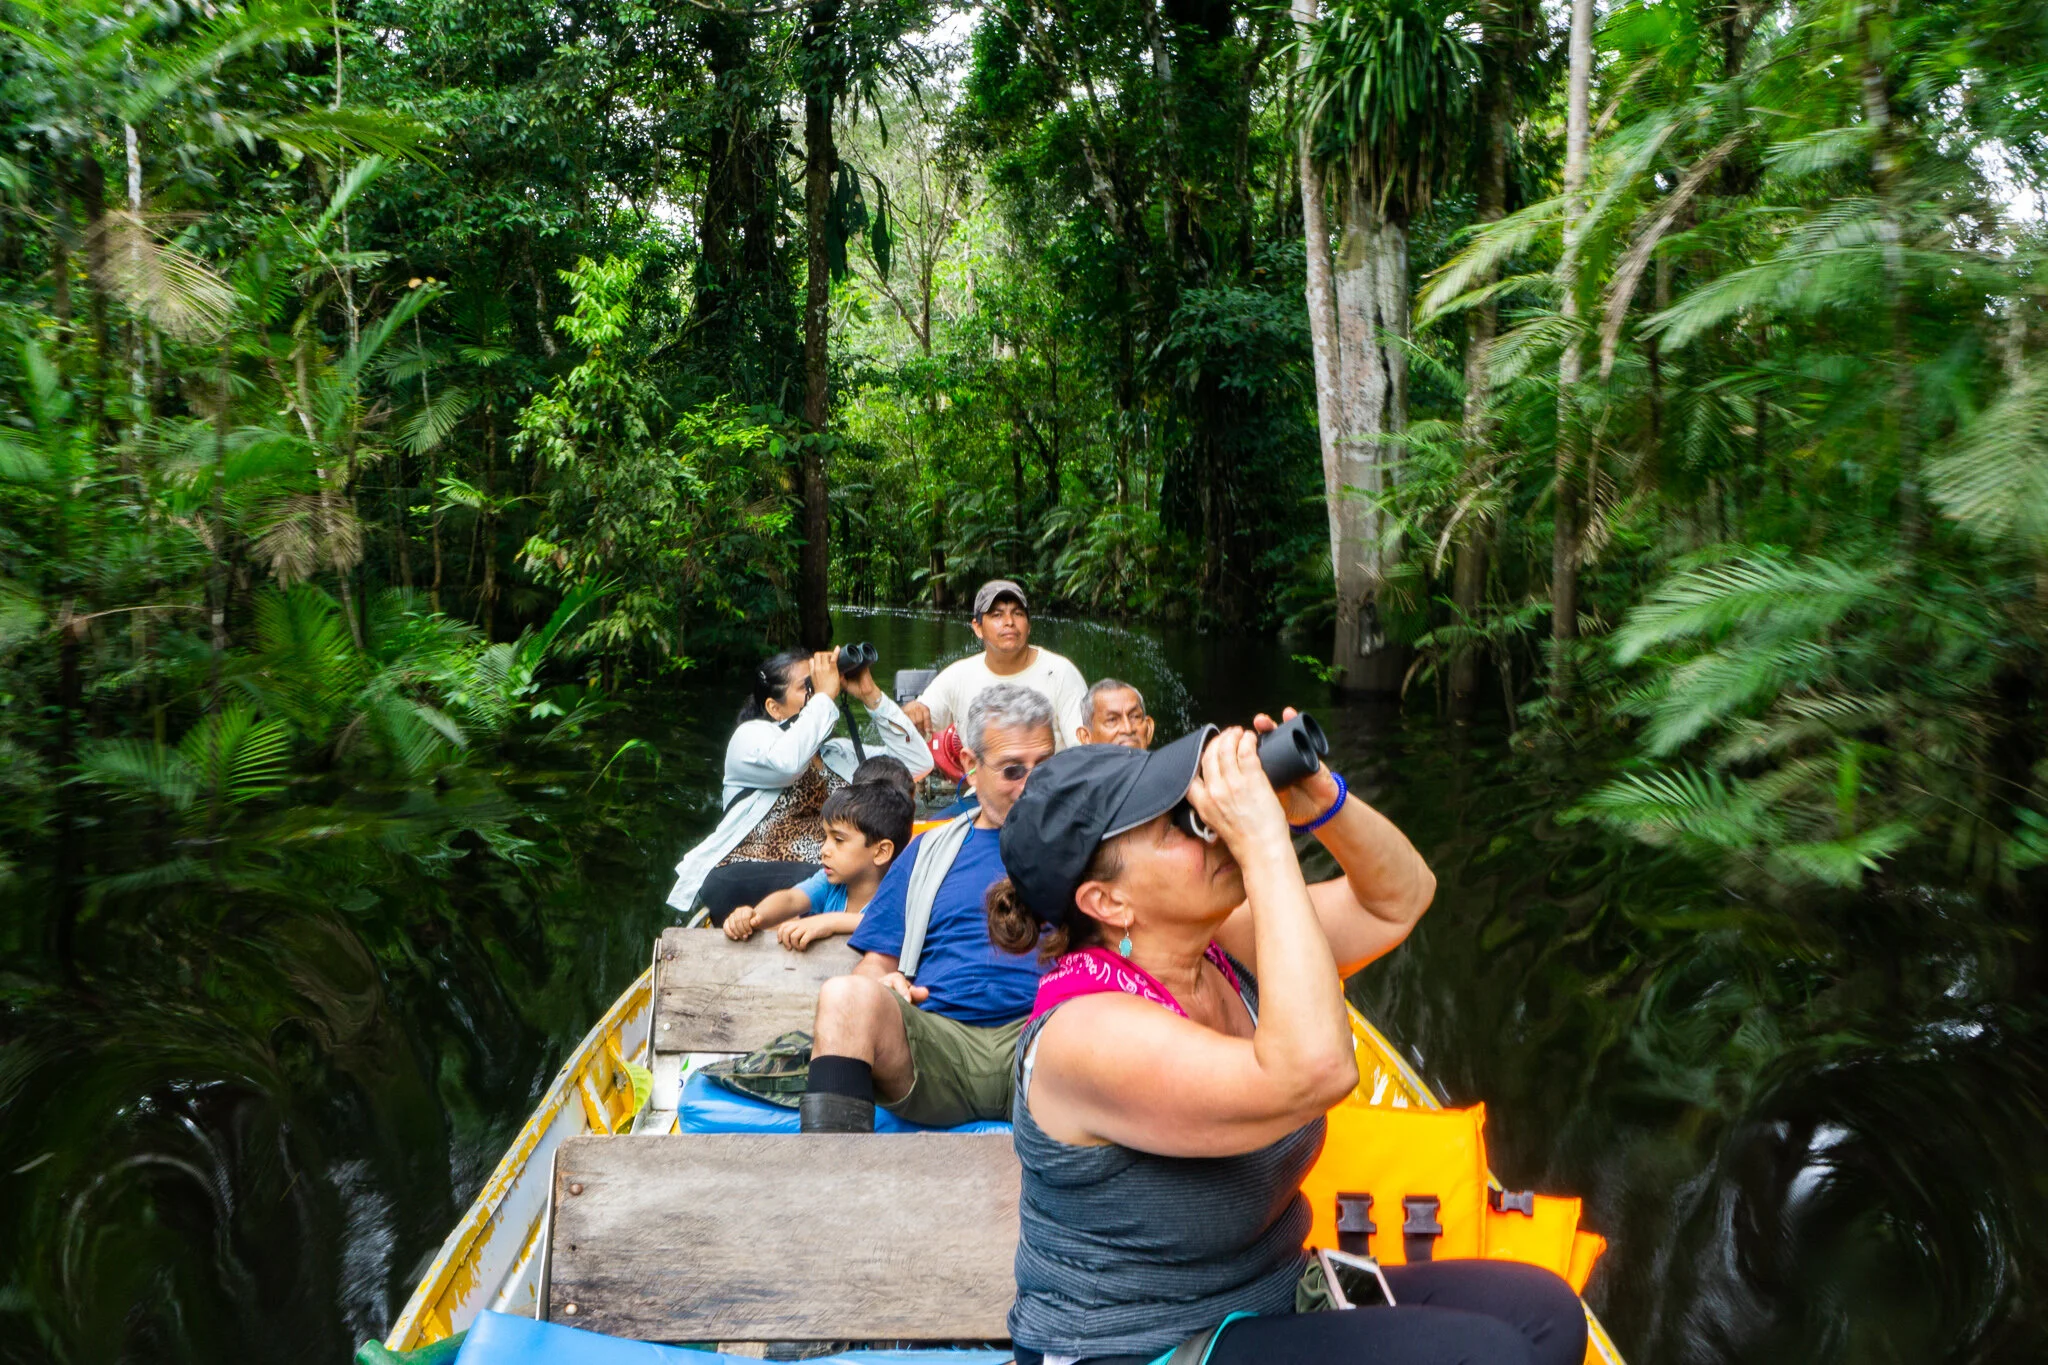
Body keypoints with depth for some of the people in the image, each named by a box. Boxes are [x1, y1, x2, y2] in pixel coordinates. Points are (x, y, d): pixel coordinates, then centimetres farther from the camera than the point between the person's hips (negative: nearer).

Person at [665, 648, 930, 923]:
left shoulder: (842, 753, 22)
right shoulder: (750, 735, 5)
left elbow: (919, 764, 11)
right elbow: (787, 761, -20)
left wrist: (872, 696, 6)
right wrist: (825, 695, -10)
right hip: (747, 880, -5)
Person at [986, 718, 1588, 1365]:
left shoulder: (1216, 944, -2)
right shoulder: (1088, 1034, -27)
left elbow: (1399, 898, 5)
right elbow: (1312, 1072, -40)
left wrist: (1323, 802, -15)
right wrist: (1265, 841, -36)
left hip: (1276, 1295, 8)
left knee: (1543, 1312, -3)